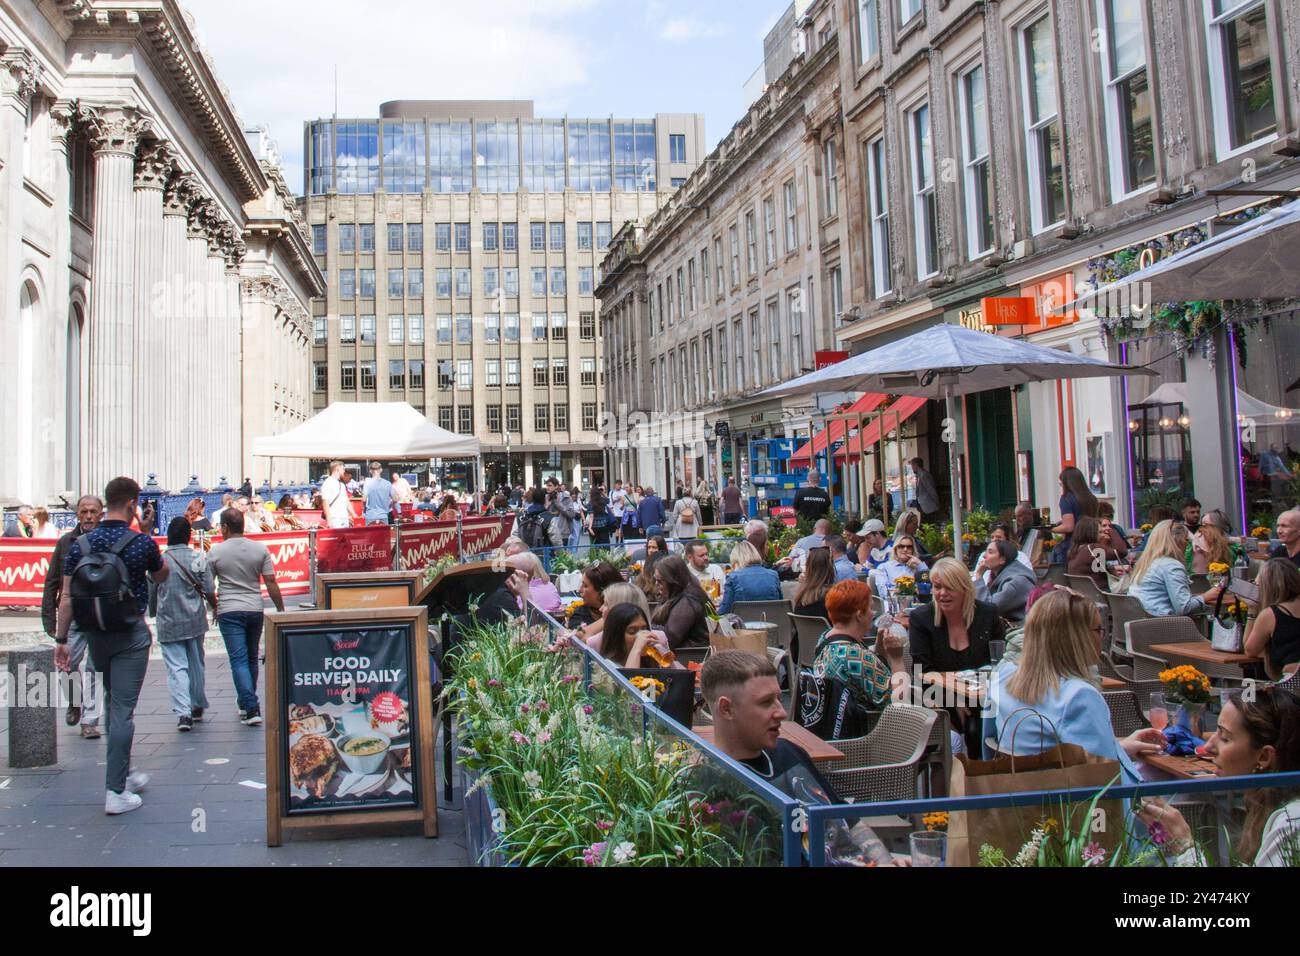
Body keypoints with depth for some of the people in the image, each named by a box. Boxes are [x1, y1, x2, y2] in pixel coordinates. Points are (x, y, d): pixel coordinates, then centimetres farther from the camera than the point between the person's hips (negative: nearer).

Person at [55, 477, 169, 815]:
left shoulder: (80, 544, -1)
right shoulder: (142, 543, -11)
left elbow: (66, 596, -1)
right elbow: (160, 577, 8)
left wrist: (61, 639, 4)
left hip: (95, 635, 5)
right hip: (131, 634, -4)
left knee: (113, 703, 20)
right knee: (123, 708, -2)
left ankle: (123, 775, 31)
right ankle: (116, 792, -2)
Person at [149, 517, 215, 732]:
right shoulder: (199, 558, -5)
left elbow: (151, 595, 6)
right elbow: (209, 591, -6)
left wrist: (154, 615, 25)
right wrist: (215, 608, 14)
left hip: (168, 624, -1)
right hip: (195, 621, 1)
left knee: (176, 667, -2)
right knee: (196, 664, 16)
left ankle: (183, 713, -14)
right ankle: (197, 706, 29)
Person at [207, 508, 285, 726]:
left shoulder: (216, 552, -5)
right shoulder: (260, 549, 0)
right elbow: (271, 583, -1)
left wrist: (213, 609, 19)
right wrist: (281, 609, 6)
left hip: (229, 612, -3)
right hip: (255, 610, 3)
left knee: (239, 660, -3)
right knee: (252, 658, 17)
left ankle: (251, 709, -13)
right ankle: (246, 703, 29)